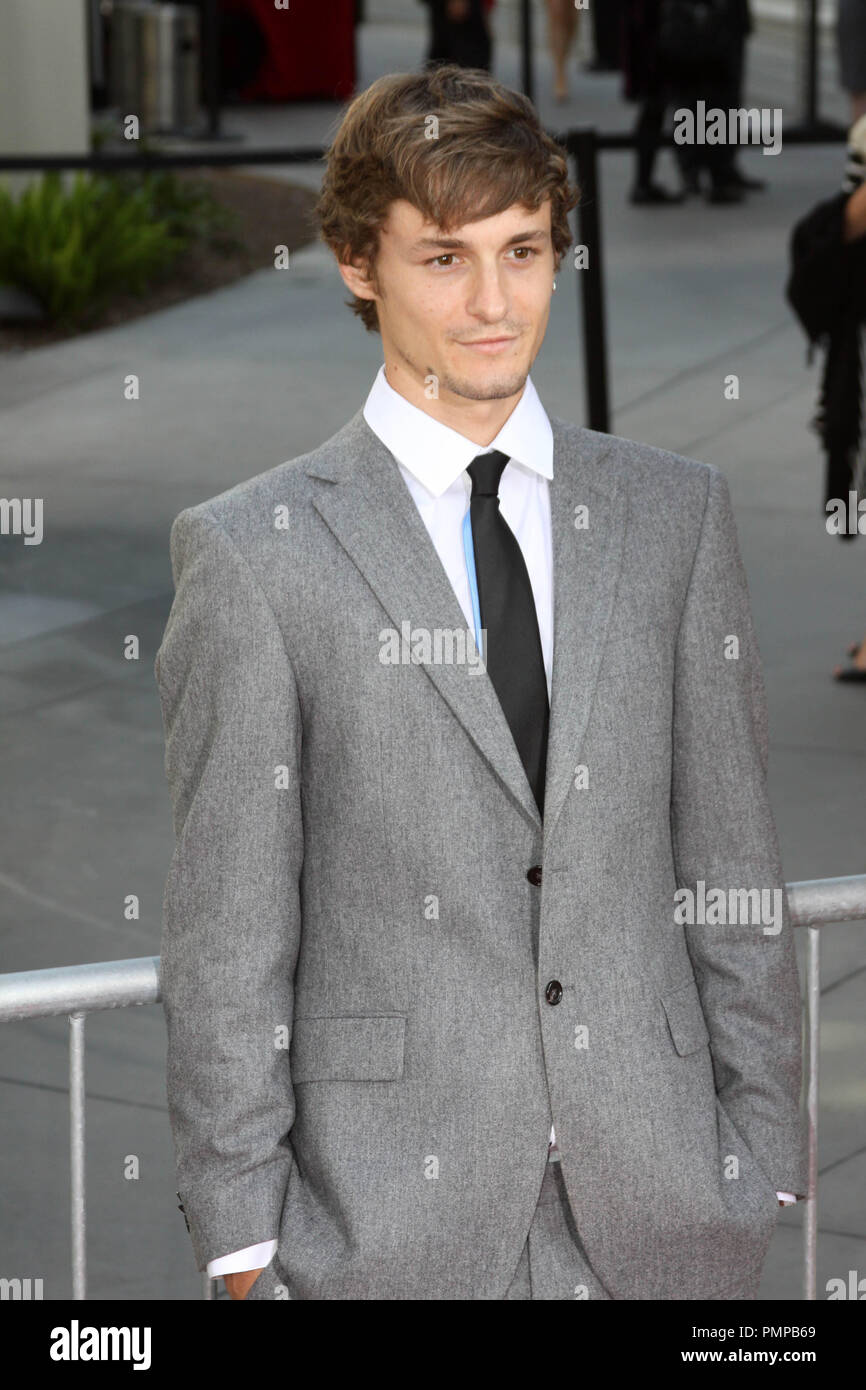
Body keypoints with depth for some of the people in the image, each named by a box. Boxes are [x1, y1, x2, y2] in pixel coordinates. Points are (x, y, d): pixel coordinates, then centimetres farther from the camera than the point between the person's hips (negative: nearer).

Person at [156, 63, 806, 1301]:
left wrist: (763, 1168, 5)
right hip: (389, 1225, -2)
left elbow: (732, 862, 9)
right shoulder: (251, 550, -2)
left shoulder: (676, 512, 8)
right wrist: (243, 1242, -4)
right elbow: (225, 935, -2)